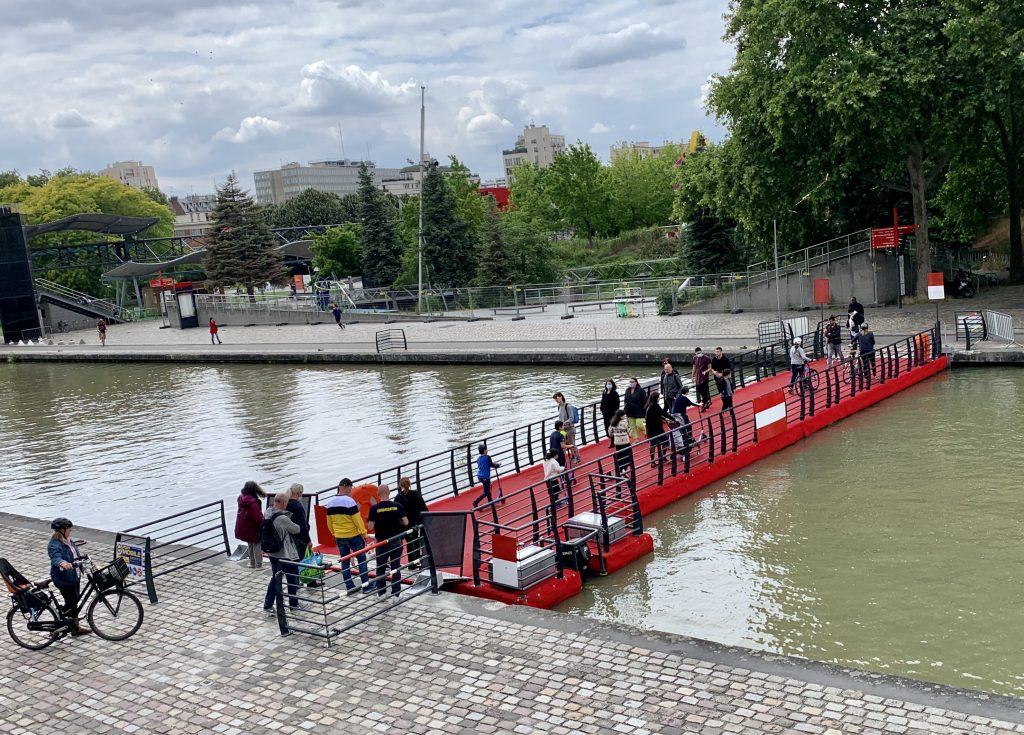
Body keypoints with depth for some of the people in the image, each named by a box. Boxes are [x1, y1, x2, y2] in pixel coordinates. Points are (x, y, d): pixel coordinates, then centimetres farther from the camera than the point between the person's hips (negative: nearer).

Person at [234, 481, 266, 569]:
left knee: (250, 545, 23)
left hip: (242, 528, 8)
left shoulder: (241, 498, -1)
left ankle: (252, 562, 33)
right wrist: (263, 525, -15)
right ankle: (258, 565, 14)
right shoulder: (253, 502, -28)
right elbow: (258, 517, -29)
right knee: (257, 545, 8)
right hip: (252, 528, -8)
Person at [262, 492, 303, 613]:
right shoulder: (283, 518, -29)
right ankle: (293, 604, 27)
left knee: (275, 577, 21)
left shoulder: (267, 513, -6)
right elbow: (296, 529, -15)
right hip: (286, 554, -7)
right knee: (292, 579, 13)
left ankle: (268, 605, 20)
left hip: (272, 552, 7)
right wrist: (294, 525, 8)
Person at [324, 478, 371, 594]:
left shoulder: (330, 502, 3)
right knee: (361, 560, 5)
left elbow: (329, 521, 10)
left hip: (339, 537, 6)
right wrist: (364, 534, -9)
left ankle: (349, 587, 14)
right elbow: (357, 520, -17)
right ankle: (366, 587, 5)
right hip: (353, 536, -6)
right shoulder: (349, 501, -17)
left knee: (345, 561, 12)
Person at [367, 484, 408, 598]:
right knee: (396, 568, 8)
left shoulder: (374, 508, -11)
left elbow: (370, 527, -11)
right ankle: (396, 594, 8)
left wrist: (369, 521, 10)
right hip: (396, 541, 1)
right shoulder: (397, 506, -7)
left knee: (380, 568, 14)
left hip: (381, 542, -1)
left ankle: (381, 593, 17)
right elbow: (405, 522, -5)